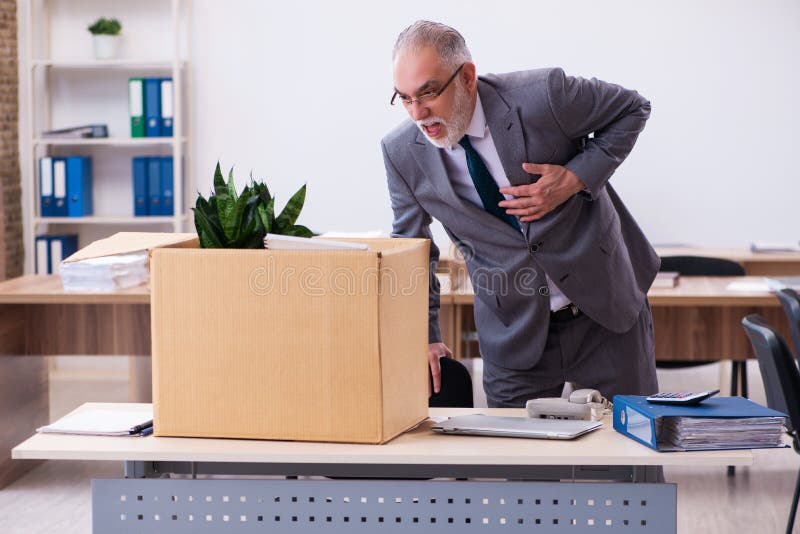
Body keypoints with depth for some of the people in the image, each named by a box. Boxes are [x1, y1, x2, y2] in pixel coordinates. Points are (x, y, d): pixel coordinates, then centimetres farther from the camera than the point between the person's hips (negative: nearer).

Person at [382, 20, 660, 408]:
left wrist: (575, 179, -20)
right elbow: (409, 250, 3)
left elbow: (632, 109, -6)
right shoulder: (402, 152, -12)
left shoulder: (541, 96, -22)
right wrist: (424, 336, -4)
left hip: (607, 305, -1)